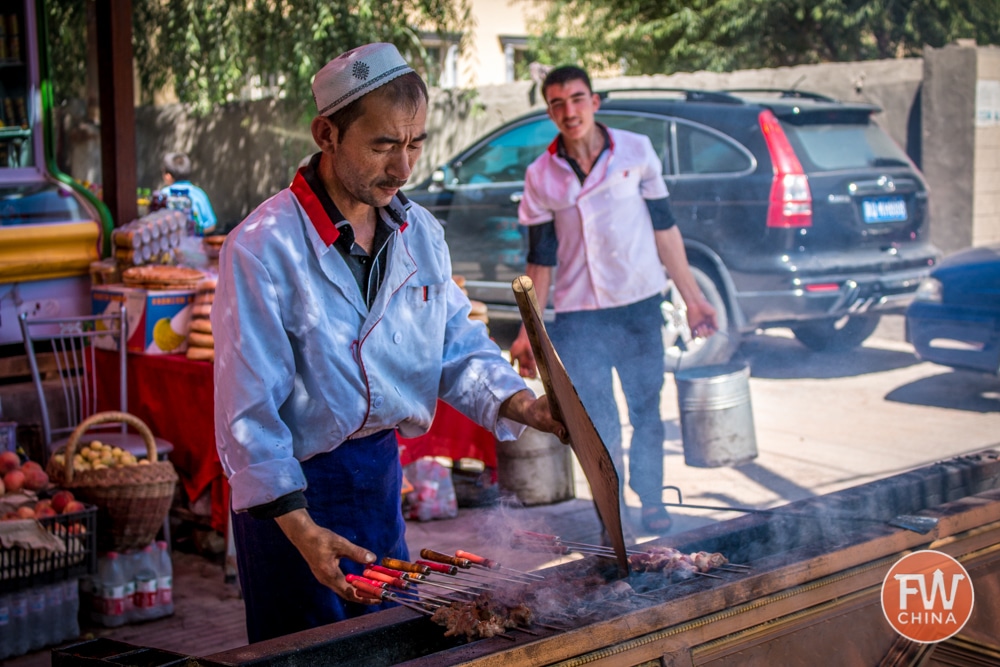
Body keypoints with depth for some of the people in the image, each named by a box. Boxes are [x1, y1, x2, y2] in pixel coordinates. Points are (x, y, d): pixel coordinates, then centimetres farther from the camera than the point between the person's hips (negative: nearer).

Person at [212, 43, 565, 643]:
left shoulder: (421, 233, 2)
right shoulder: (263, 247, -19)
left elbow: (459, 348, 3)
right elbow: (248, 410, -20)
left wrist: (524, 406, -17)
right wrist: (298, 526, -26)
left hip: (381, 473, 6)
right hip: (293, 491, -6)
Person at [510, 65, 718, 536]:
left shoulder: (635, 151, -1)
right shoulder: (541, 176, 0)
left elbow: (664, 229, 4)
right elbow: (540, 259, 5)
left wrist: (692, 297, 4)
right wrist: (528, 331, 3)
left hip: (639, 306, 0)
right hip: (578, 318, 0)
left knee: (647, 410, 9)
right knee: (596, 423, 2)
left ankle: (651, 502, 26)